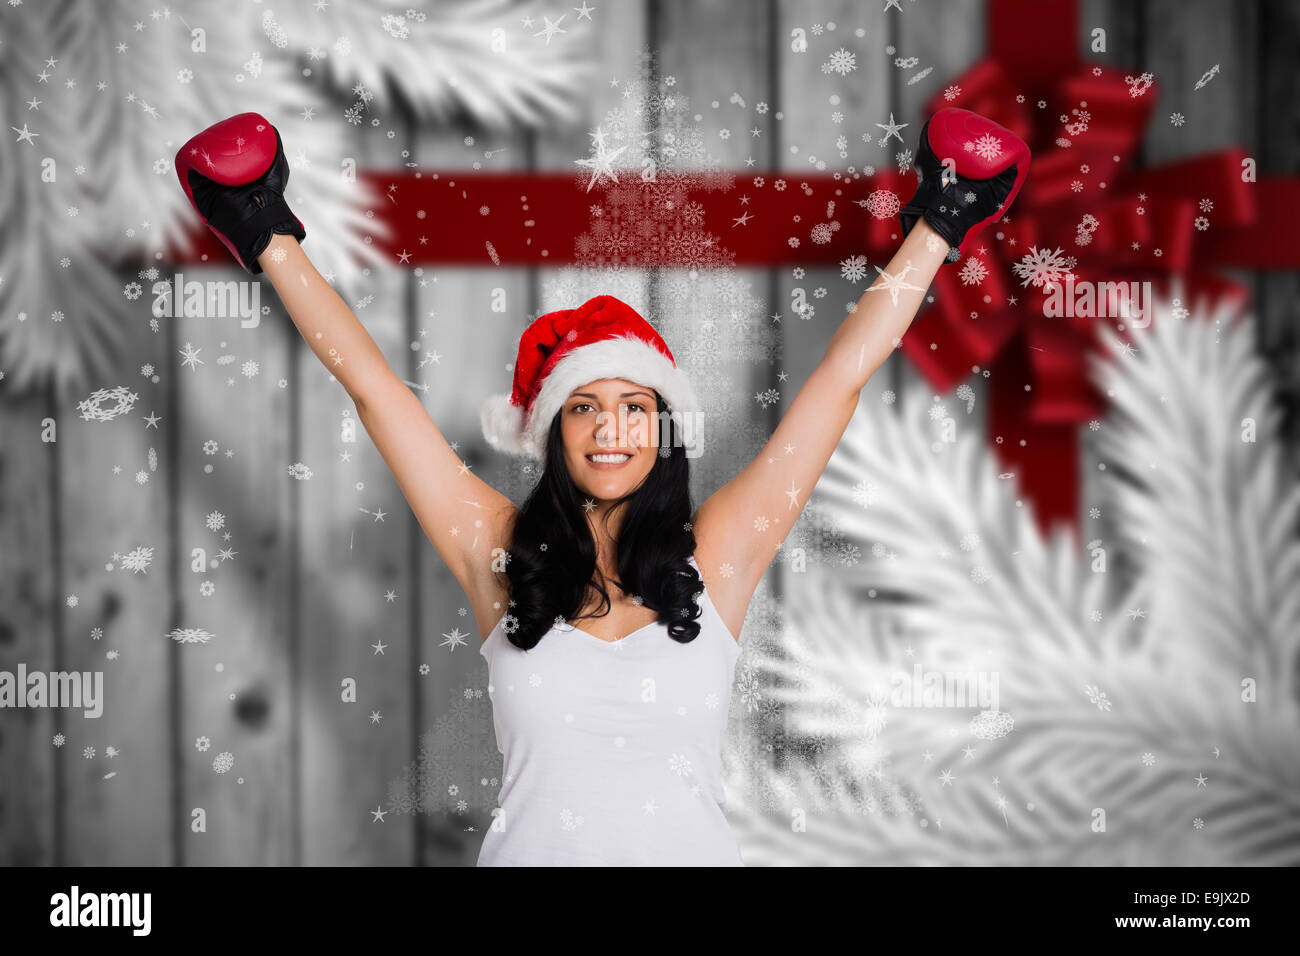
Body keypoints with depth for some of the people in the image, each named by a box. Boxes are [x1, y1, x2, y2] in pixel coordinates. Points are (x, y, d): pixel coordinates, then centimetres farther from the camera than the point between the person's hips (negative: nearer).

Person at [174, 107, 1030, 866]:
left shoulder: (712, 558, -1)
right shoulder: (504, 557, -1)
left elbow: (840, 379, 2)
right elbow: (373, 385, 1)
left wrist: (935, 232, 5)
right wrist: (273, 246, 2)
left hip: (693, 845, 0)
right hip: (536, 848, 0)